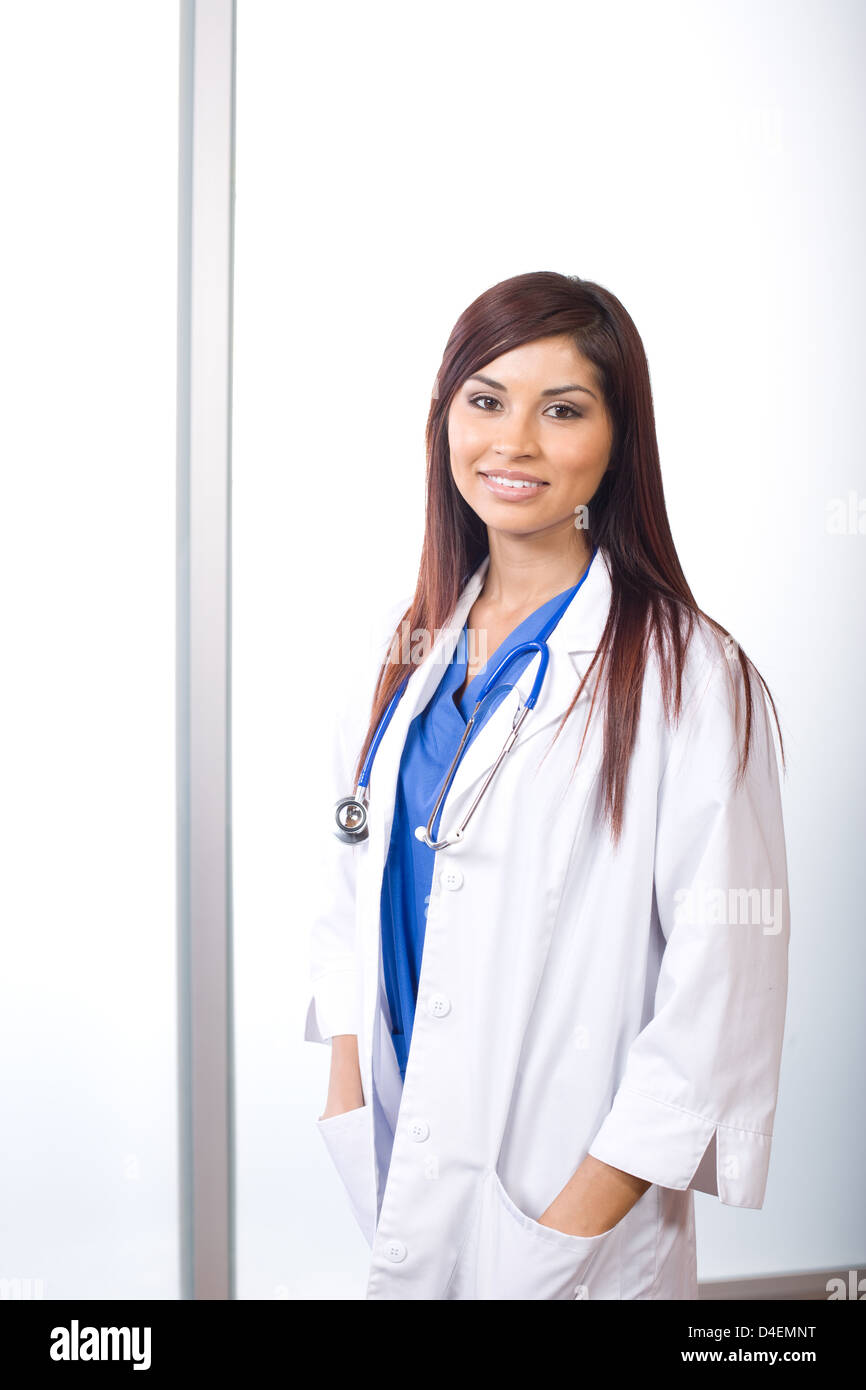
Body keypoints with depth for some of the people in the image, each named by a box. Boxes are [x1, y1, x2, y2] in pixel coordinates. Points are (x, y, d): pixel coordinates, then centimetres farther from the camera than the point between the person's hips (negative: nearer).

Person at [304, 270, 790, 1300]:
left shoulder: (689, 676, -16)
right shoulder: (403, 647, 2)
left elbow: (723, 983, -16)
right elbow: (352, 881, 9)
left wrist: (586, 1212, -15)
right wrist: (347, 1086, 2)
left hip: (561, 1178, -5)